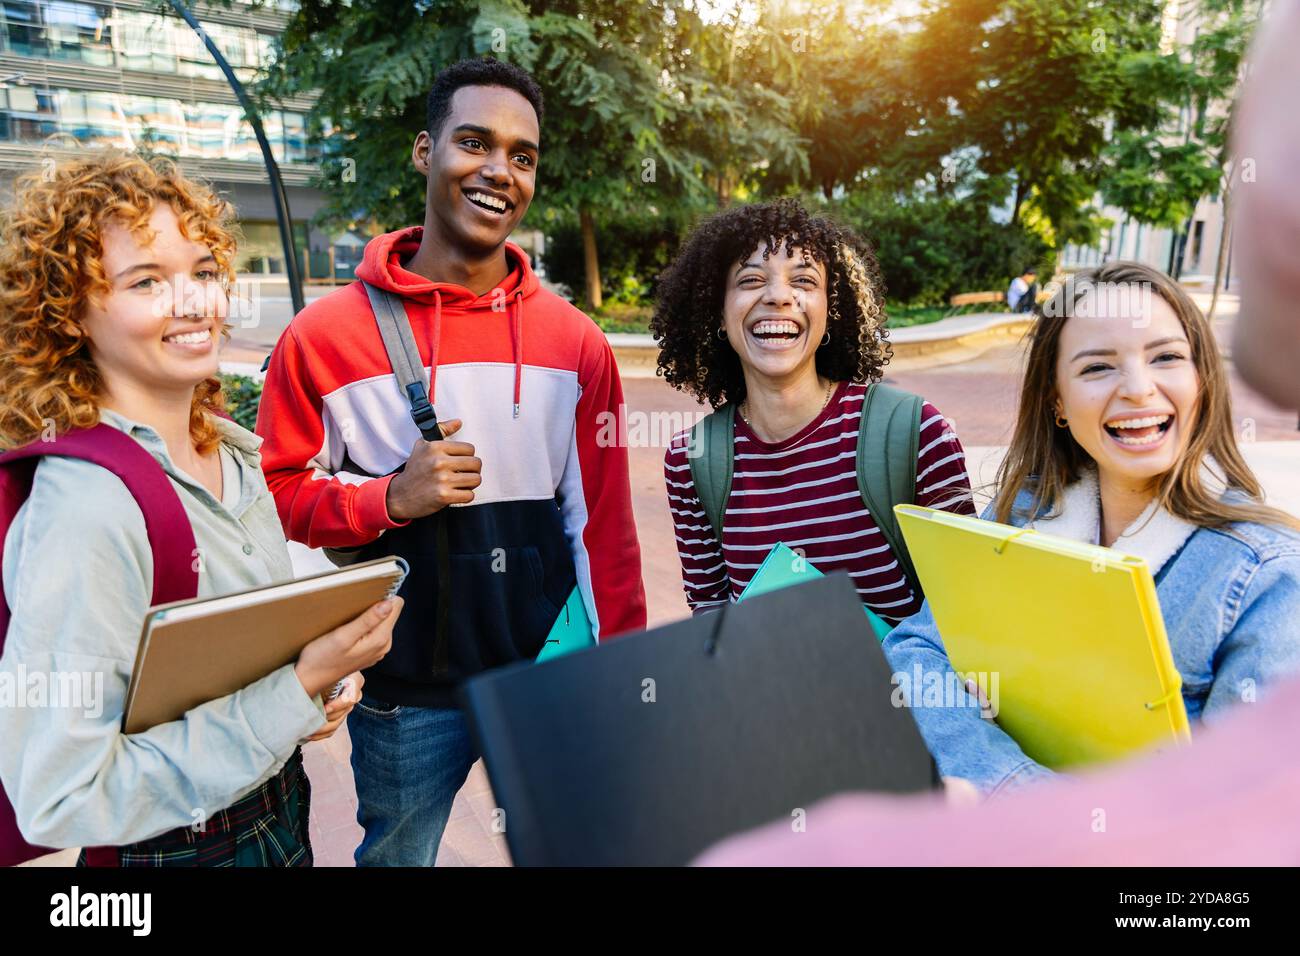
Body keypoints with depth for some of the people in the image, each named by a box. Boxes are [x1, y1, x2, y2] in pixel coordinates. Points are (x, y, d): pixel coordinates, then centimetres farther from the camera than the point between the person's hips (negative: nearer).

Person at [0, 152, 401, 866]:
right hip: (173, 848, -6)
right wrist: (299, 689, -27)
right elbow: (57, 800, -27)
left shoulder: (231, 453, -4)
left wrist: (320, 678, -8)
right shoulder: (84, 509, -27)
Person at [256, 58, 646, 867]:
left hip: (551, 678, 2)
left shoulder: (576, 342, -2)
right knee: (396, 855, 21)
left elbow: (602, 525, 0)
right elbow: (280, 494, -2)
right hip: (402, 693, -1)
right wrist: (391, 498, -20)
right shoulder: (325, 336, -7)